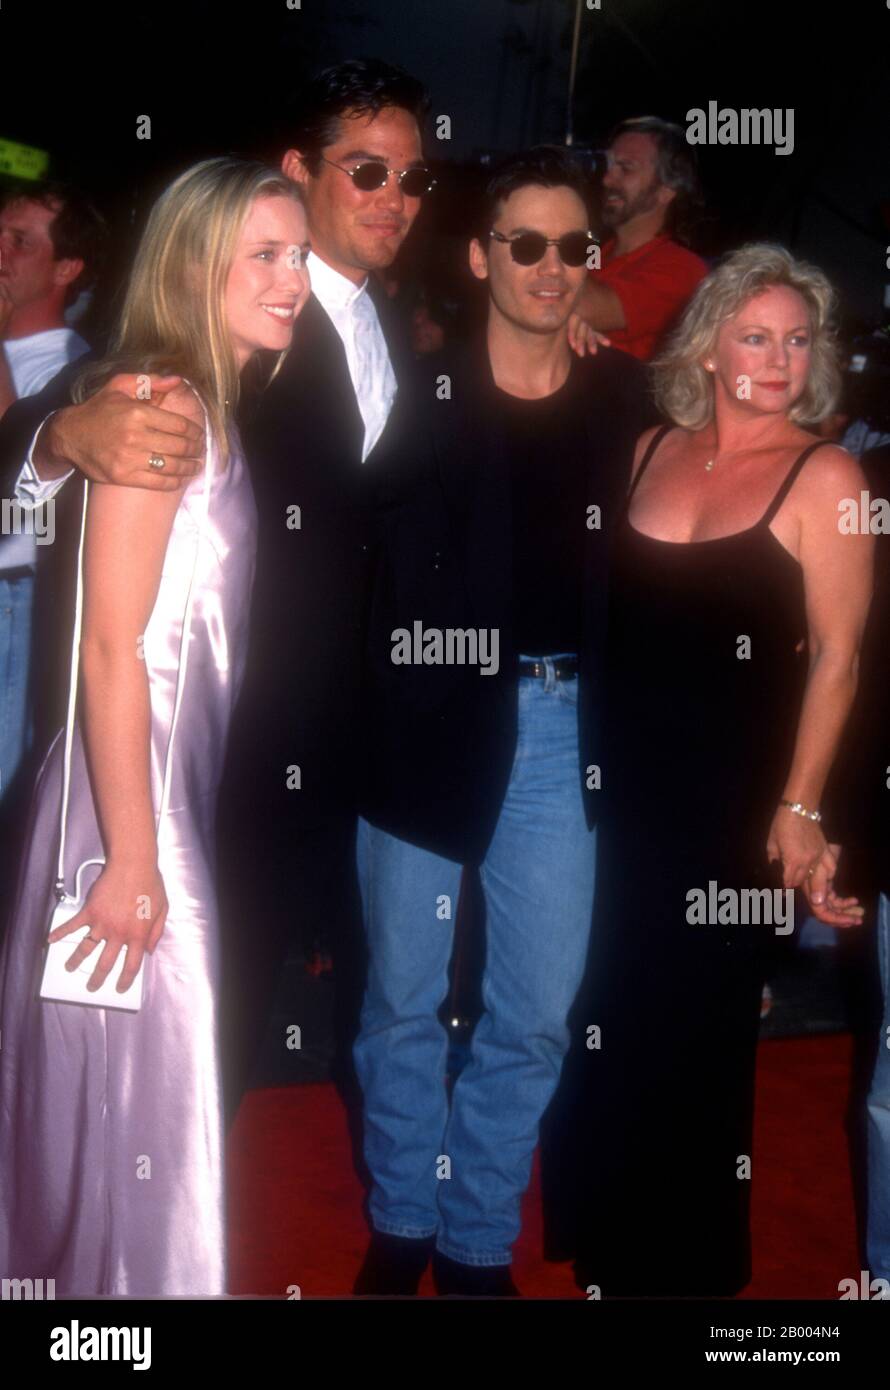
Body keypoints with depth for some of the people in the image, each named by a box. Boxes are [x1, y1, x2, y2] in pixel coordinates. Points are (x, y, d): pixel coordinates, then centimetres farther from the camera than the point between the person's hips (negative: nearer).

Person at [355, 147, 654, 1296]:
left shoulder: (627, 402, 5)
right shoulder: (418, 394, -2)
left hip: (561, 728, 2)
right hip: (425, 720, -1)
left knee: (535, 1016, 8)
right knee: (403, 997, 11)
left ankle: (480, 1239, 29)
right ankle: (401, 1224, 33)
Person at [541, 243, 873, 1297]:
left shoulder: (824, 477, -9)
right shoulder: (651, 451, 5)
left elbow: (835, 659, -11)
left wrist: (799, 810, -15)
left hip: (734, 801, -4)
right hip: (624, 789, 5)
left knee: (691, 1030, 10)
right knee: (601, 1025, 15)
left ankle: (687, 1263, 35)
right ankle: (602, 1250, 40)